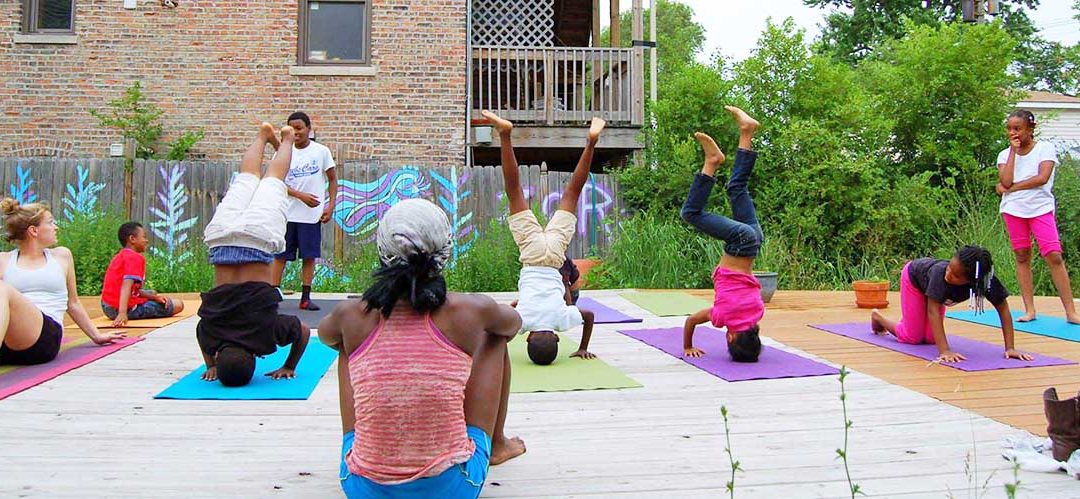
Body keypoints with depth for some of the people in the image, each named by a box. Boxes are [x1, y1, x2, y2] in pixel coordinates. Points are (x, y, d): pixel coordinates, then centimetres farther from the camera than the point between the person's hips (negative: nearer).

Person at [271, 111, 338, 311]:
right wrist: (301, 195, -15)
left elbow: (332, 180, 6)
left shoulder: (321, 151, 1)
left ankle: (305, 297, 10)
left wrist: (330, 206, -3)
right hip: (287, 213, 1)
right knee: (280, 255, 2)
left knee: (309, 256, 2)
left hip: (312, 214, -1)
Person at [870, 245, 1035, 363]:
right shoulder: (940, 272, -48)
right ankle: (877, 316, 25)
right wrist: (944, 351, -55)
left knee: (930, 338, 3)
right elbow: (933, 311, -48)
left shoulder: (986, 280, -38)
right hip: (914, 276, -4)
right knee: (912, 337, -2)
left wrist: (1010, 348, -35)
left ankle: (904, 322, 35)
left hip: (934, 288, 4)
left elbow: (1004, 310, -28)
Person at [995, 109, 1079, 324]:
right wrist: (1013, 151, -6)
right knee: (1022, 257, 4)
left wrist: (1010, 188, -10)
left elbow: (1042, 178, -14)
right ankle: (1029, 309, 8)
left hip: (1041, 208, -3)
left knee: (1054, 256, -11)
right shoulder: (1004, 155, 8)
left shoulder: (1045, 148, 1)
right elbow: (1006, 182, -9)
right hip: (1013, 209, 3)